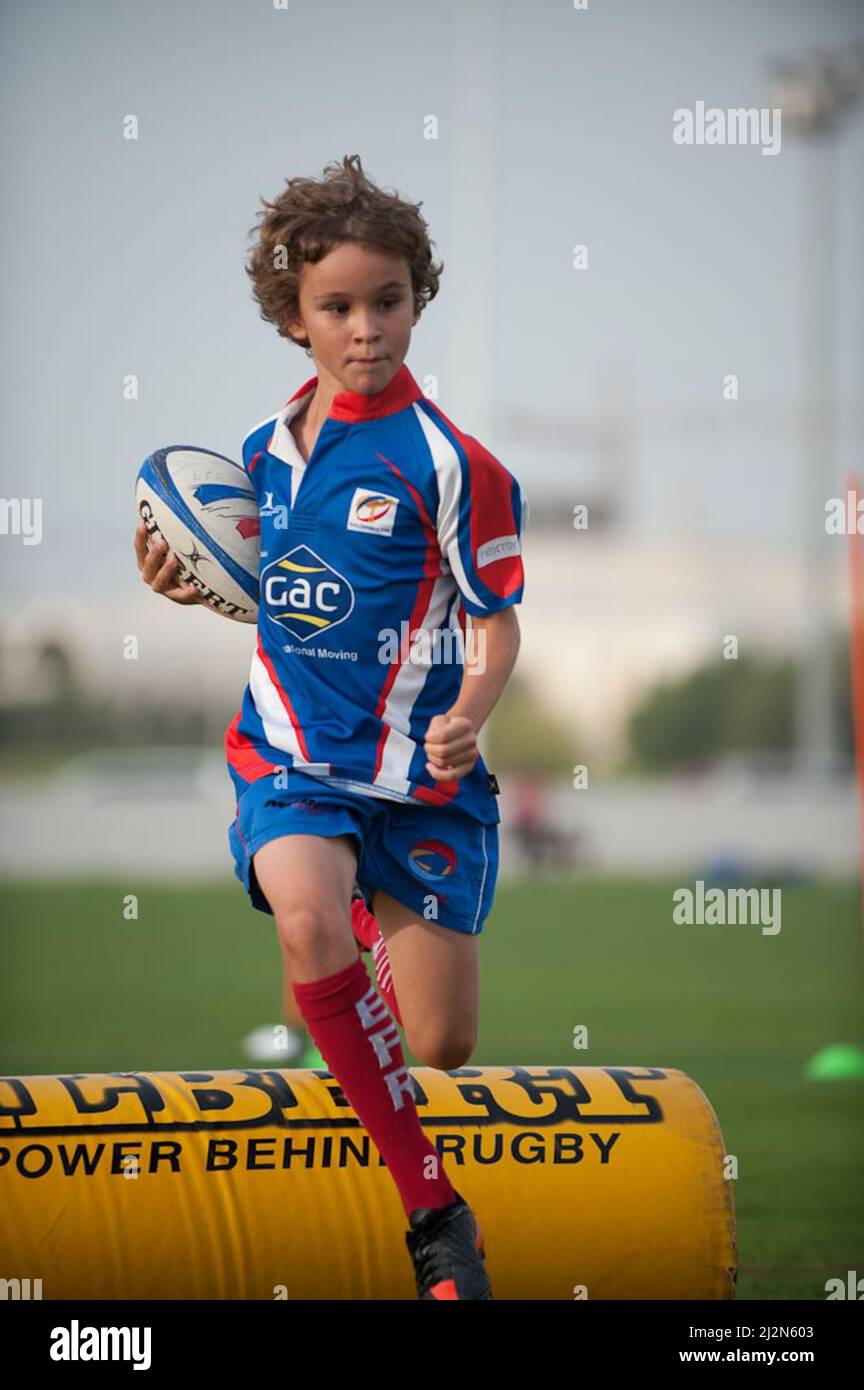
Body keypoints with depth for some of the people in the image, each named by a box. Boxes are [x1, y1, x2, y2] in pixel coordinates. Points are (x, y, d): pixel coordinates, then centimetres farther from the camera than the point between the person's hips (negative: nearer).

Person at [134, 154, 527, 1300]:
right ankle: (433, 1208, -18)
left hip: (417, 769, -2)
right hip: (292, 753, 2)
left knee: (441, 1046, -1)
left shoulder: (447, 463, -11)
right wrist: (194, 587, 2)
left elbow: (496, 624, -7)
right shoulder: (267, 450, 5)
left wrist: (467, 715, -26)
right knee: (308, 921, -30)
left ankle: (384, 930, 40)